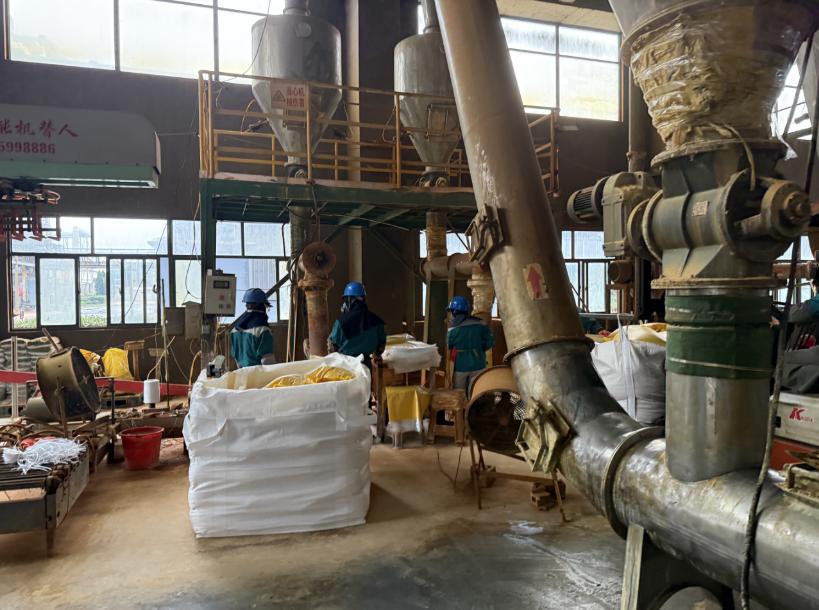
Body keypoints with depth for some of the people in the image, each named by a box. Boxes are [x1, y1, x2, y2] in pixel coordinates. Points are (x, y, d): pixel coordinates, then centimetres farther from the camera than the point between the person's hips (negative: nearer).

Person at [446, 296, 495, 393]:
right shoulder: (480, 324, -6)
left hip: (460, 367, -2)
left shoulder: (453, 329, -13)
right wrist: (479, 349, 9)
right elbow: (490, 341, -5)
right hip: (478, 365, 2)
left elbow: (449, 348, -3)